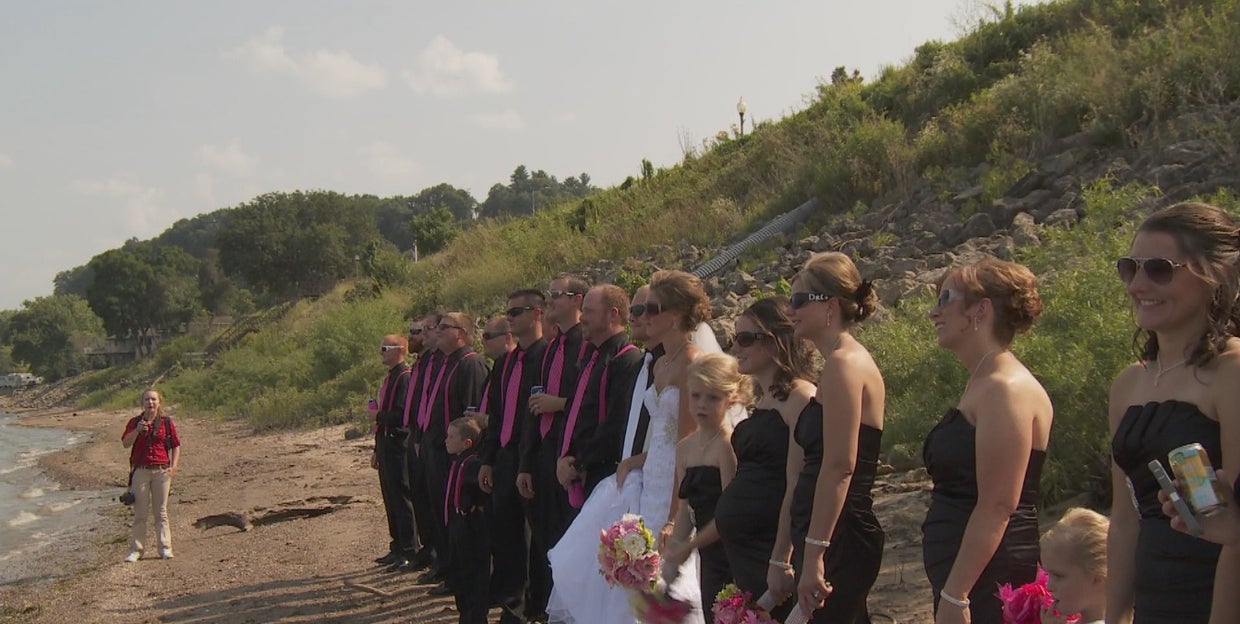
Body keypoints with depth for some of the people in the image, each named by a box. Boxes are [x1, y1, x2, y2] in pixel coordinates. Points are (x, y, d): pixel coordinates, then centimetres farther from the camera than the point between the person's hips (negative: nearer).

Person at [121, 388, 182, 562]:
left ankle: (165, 548, 7)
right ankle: (136, 550, 7)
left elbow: (176, 446, 10)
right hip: (140, 471, 0)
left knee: (160, 511, 4)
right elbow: (125, 443, -6)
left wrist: (173, 466, -1)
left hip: (161, 471, 0)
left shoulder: (166, 422, 5)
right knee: (140, 513, 3)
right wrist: (137, 430, -20)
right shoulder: (135, 422, 5)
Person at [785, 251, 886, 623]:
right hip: (839, 540, 10)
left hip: (839, 539, -10)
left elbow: (839, 467, -21)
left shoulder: (844, 364, -13)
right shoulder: (843, 362, 17)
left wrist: (814, 554, -23)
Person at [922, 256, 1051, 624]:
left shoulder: (1008, 390, -16)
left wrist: (955, 594, -23)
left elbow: (997, 507, -22)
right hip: (969, 581, 10)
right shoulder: (981, 385, 16)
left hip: (989, 589, -10)